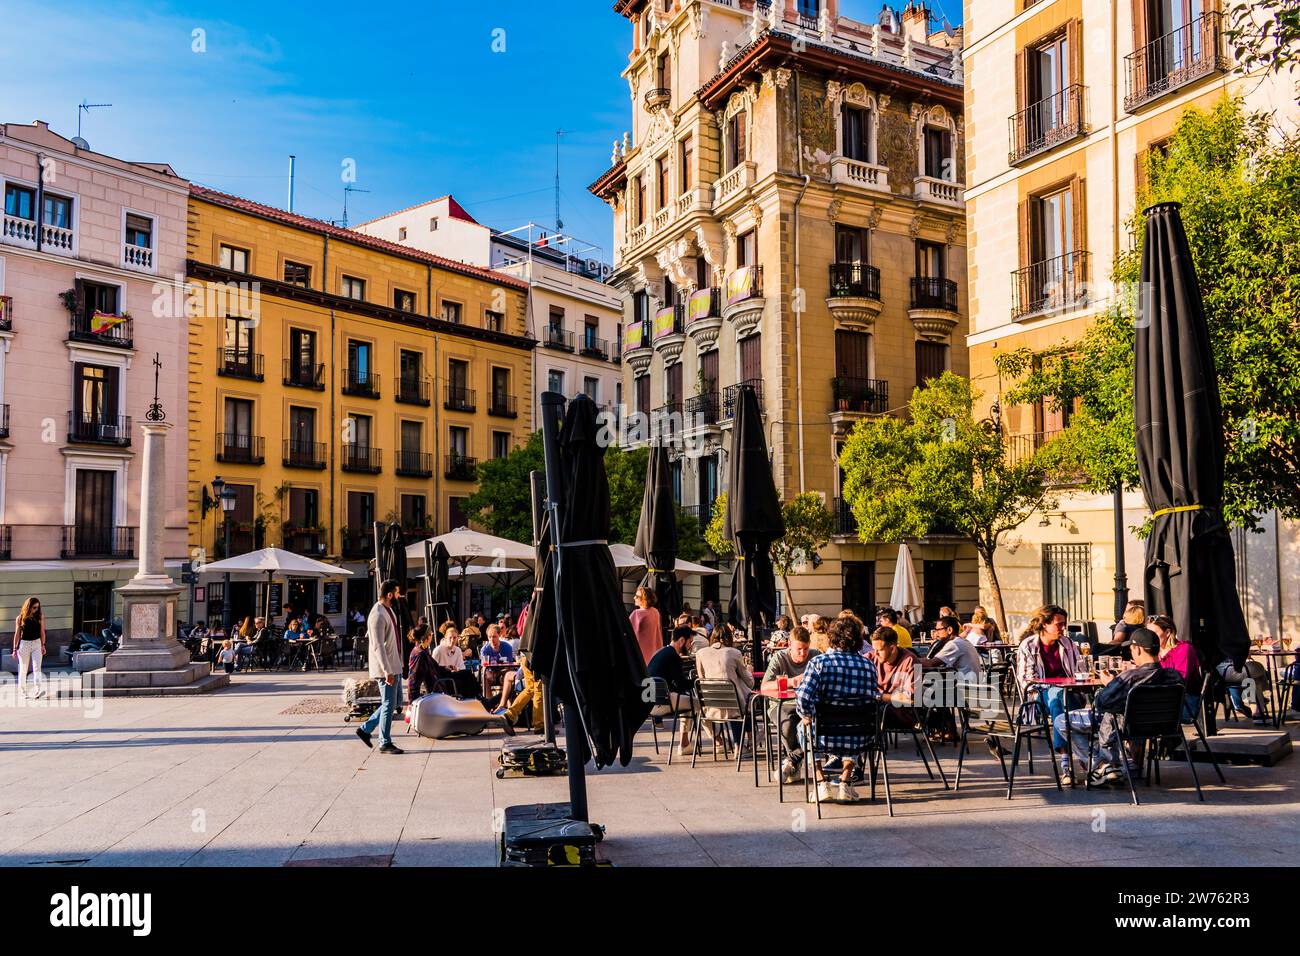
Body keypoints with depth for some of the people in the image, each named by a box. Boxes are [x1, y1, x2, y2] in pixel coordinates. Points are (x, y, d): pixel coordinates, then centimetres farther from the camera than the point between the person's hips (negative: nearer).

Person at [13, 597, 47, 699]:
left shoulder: (40, 616, 2)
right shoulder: (20, 618, -3)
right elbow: (17, 634, 1)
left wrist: (43, 645, 5)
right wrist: (15, 649, 1)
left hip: (36, 644, 1)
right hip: (24, 644, -1)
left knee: (37, 668, -10)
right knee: (23, 669, 8)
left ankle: (38, 690, -20)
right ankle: (22, 691, 18)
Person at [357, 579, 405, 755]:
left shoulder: (388, 610, 11)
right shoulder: (378, 615, -20)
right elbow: (378, 646, -23)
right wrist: (387, 671, -26)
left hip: (394, 666, 10)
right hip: (386, 668, -10)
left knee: (396, 702, 16)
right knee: (389, 704, -1)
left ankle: (366, 728, 23)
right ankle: (385, 743, 10)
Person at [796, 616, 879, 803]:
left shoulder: (818, 662, -10)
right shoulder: (868, 665, -1)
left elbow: (803, 700, -19)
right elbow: (874, 699, 6)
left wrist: (808, 717, 2)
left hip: (824, 738, -2)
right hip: (858, 741, 2)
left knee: (804, 726, 33)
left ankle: (822, 784, 26)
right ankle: (846, 782, 25)